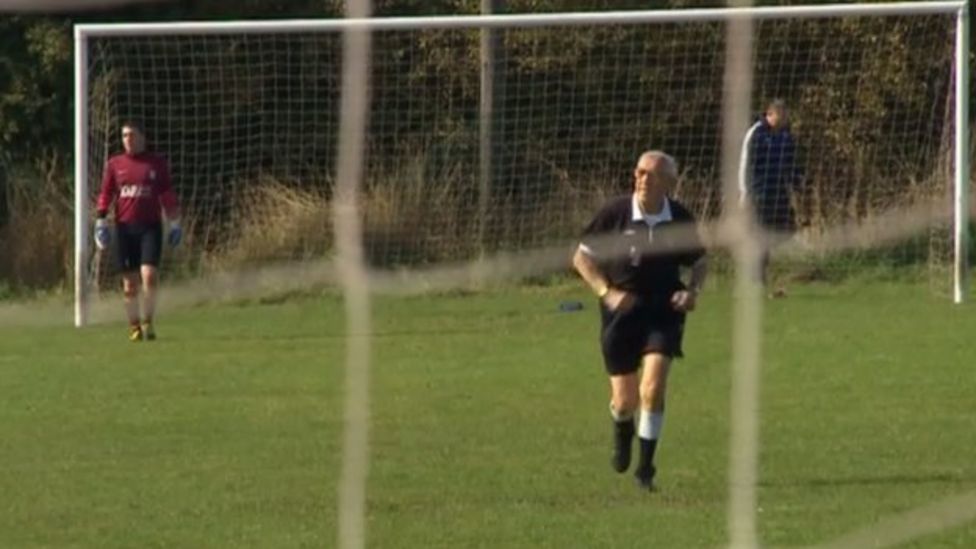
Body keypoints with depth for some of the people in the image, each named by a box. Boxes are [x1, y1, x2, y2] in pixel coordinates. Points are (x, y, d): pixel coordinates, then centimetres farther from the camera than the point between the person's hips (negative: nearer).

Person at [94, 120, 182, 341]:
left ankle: (148, 321, -3)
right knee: (130, 282, 2)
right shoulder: (114, 164, 10)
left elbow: (167, 196, 9)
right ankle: (134, 326, 11)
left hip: (150, 225, -2)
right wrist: (101, 222, 3)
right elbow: (105, 195, 11)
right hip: (124, 227, 2)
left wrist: (174, 224, 7)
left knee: (149, 275, -15)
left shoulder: (157, 164, 7)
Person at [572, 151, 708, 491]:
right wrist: (606, 292, -15)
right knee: (625, 401, 4)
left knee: (653, 388, -18)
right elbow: (581, 257, -2)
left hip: (663, 310, 0)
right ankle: (622, 433, 43)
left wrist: (692, 291, -9)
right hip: (621, 311, 0)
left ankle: (645, 466, -4)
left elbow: (699, 262, 12)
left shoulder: (680, 220, -6)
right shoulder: (615, 213, -12)